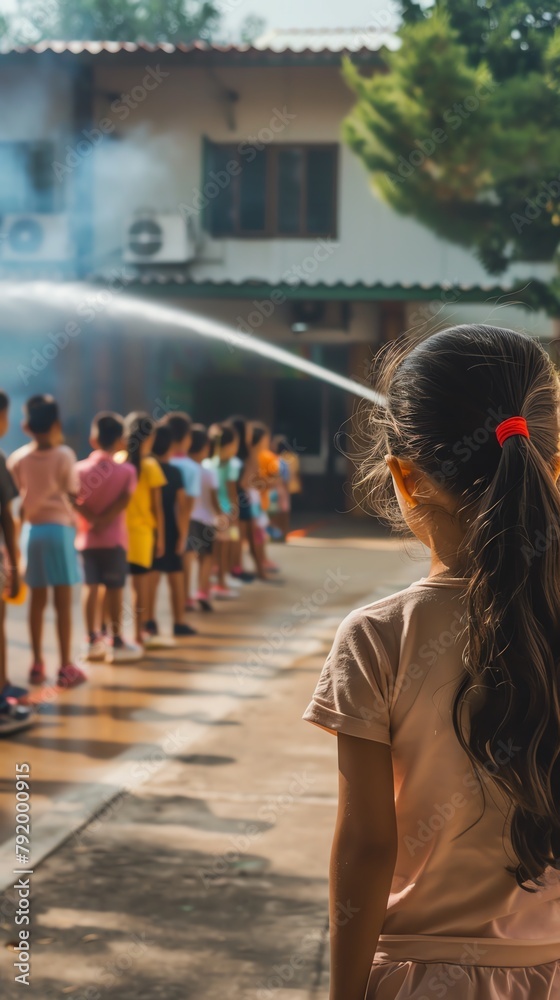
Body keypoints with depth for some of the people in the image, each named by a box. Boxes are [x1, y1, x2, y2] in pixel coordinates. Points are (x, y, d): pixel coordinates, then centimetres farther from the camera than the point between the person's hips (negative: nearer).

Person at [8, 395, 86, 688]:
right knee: (63, 602, 0)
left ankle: (37, 664, 16)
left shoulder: (18, 458, 1)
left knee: (37, 601, 12)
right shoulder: (64, 455, -8)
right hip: (59, 529, -4)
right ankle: (66, 667, 1)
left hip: (30, 530, 4)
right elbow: (73, 494, -5)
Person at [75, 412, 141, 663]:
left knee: (91, 588, 10)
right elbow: (123, 501, -17)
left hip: (86, 538, 3)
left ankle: (93, 641, 14)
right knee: (114, 590, 2)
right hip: (113, 539, -3)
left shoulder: (80, 468, 0)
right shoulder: (126, 470, -8)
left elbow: (76, 501, -9)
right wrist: (104, 520, -16)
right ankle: (117, 643, 4)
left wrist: (92, 518, -9)